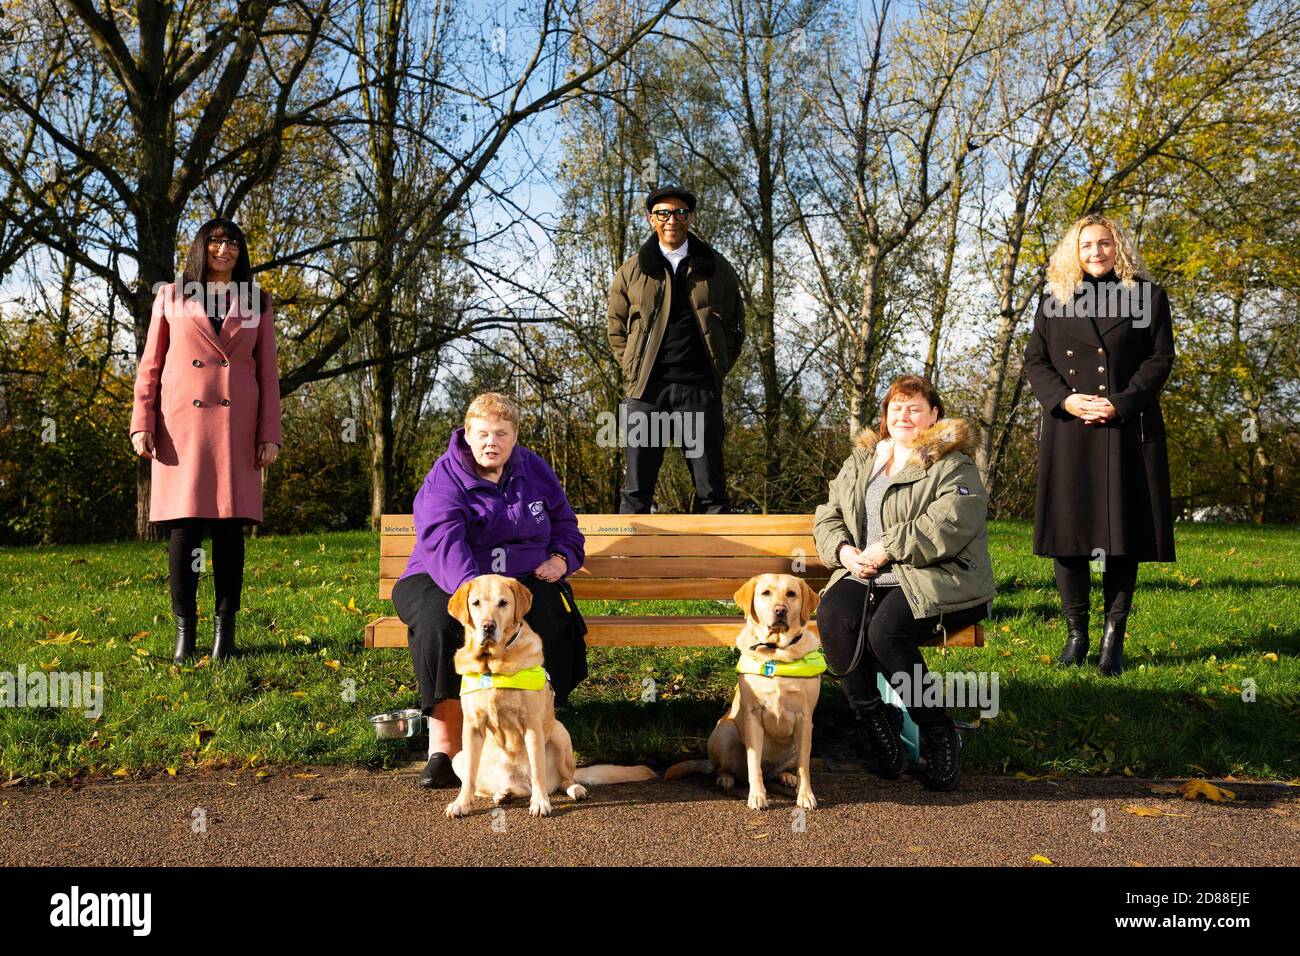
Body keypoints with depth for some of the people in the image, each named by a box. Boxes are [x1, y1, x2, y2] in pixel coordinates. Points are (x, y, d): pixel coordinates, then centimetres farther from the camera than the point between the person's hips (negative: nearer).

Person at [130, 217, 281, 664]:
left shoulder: (257, 305, 14)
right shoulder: (171, 297, 13)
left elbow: (268, 373, 10)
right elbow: (150, 365, 10)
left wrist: (270, 434, 1)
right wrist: (142, 423, -1)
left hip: (236, 425, 0)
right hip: (180, 424, 0)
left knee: (229, 526, -1)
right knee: (183, 525, -4)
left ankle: (225, 628, 5)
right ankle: (184, 629, 3)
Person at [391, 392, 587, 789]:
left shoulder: (534, 470, 8)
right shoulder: (444, 479, -8)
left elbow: (564, 522, 21)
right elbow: (445, 541, -27)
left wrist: (561, 557, -3)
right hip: (449, 579, -2)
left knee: (551, 615, -32)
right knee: (438, 618, -36)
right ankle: (443, 741, -32)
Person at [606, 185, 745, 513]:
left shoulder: (716, 268, 10)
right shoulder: (632, 271, 9)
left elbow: (735, 326, 16)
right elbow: (616, 328, 17)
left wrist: (717, 370, 6)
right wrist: (633, 372, 6)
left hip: (700, 389, 0)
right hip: (647, 389, 0)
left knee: (711, 489, 2)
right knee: (637, 488, 1)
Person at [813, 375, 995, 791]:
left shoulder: (953, 465, 4)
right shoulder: (858, 463, 23)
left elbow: (948, 525, -13)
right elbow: (827, 517, 20)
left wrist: (886, 550, -15)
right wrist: (844, 550, -2)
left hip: (935, 580, -5)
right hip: (866, 576, 5)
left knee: (886, 631, -33)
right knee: (832, 616, -28)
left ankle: (938, 734, -14)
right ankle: (875, 726, -19)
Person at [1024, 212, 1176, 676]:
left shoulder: (1148, 297, 7)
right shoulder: (1054, 299, 12)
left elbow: (1160, 359, 1)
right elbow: (1034, 359, 8)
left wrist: (1120, 404, -12)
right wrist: (1064, 399, -9)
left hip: (1125, 430, -1)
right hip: (1067, 430, 2)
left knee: (1123, 532, -3)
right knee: (1067, 530, -1)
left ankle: (1114, 639, 3)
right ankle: (1075, 635, 8)